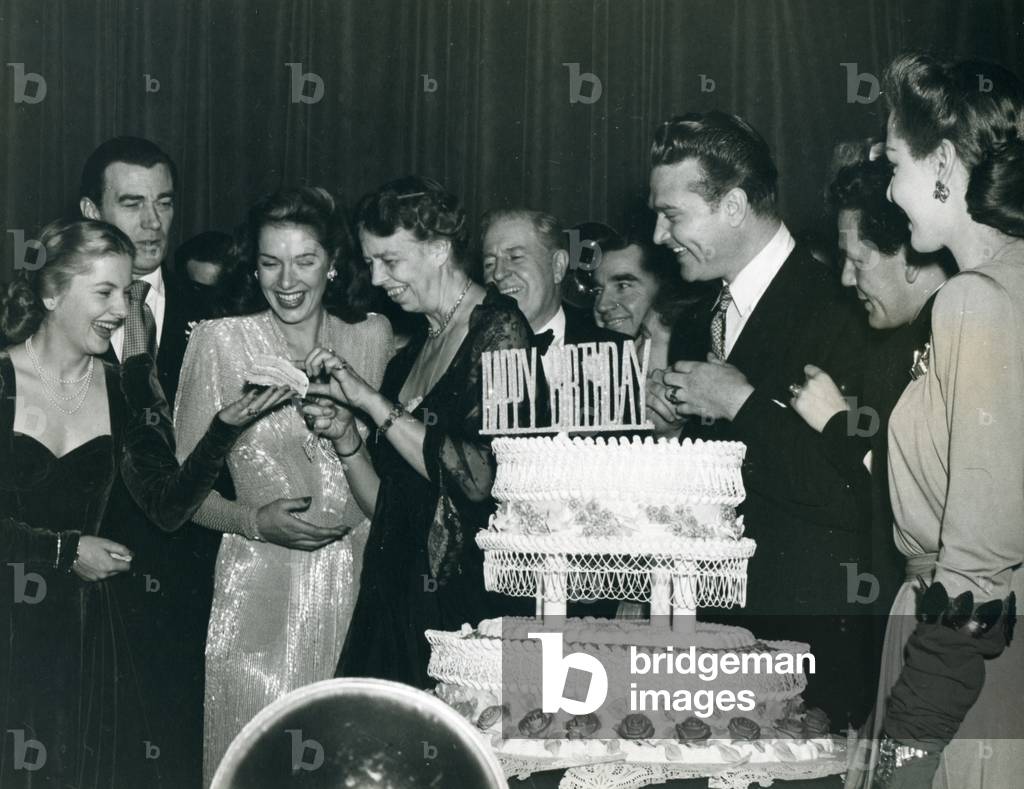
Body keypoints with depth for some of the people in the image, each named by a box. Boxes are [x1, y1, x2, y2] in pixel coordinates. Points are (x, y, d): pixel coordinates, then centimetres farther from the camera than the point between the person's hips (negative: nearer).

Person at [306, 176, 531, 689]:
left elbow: (481, 477, -18)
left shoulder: (498, 330, -5)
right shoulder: (410, 354, 16)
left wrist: (373, 401, -13)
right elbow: (388, 507, 15)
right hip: (401, 602, 6)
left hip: (472, 601, -6)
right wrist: (343, 437, -1)